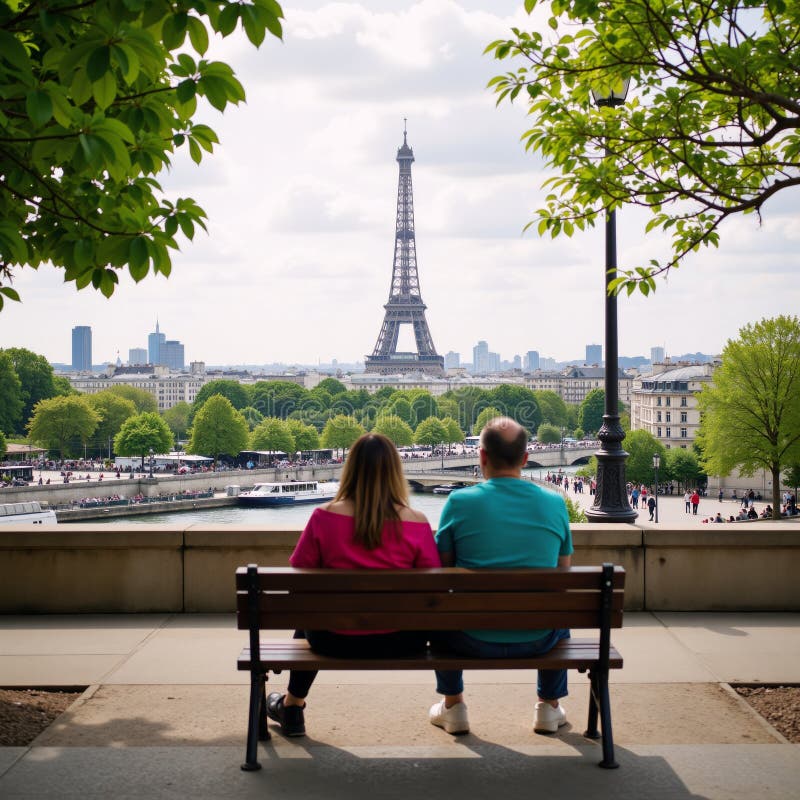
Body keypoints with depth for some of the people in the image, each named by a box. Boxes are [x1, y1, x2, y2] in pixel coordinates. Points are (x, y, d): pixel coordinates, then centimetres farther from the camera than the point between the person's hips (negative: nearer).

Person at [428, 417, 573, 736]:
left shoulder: (460, 501, -10)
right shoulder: (555, 503, -4)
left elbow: (442, 568, 2)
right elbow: (563, 571, 9)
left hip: (473, 640, -1)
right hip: (537, 640, 2)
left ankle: (453, 705, 39)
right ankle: (550, 707, 40)